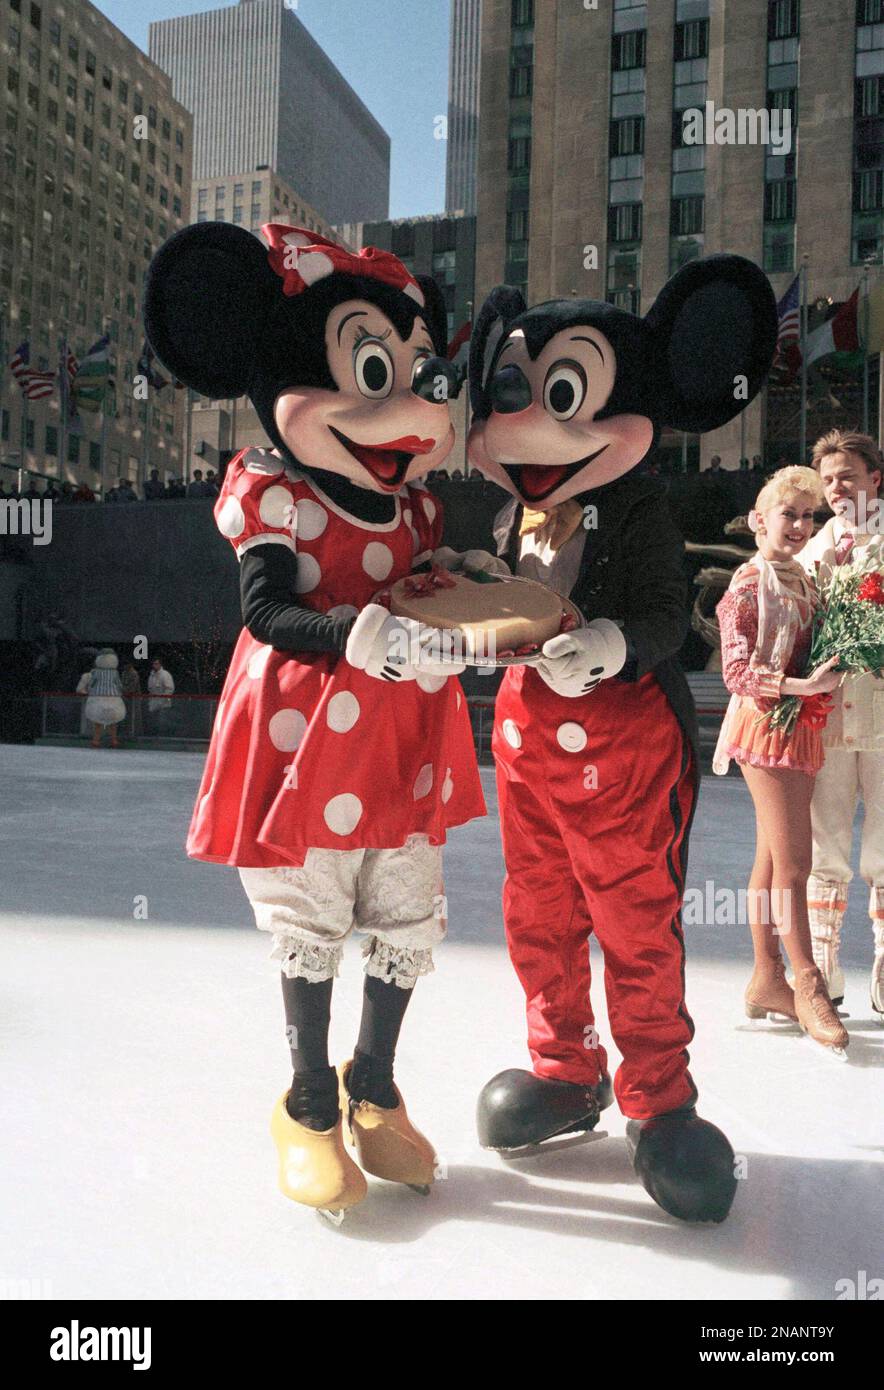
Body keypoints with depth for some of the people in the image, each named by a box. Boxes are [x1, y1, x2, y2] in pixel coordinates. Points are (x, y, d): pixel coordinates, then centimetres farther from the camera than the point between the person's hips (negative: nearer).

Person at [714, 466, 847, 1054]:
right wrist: (802, 686, -22)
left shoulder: (805, 581, 16)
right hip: (766, 725, -8)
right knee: (793, 861, -7)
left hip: (802, 727, 8)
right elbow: (737, 672, -13)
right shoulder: (748, 584, -7)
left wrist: (835, 670, 2)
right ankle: (808, 986, 2)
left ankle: (767, 978, 18)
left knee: (773, 859, 11)